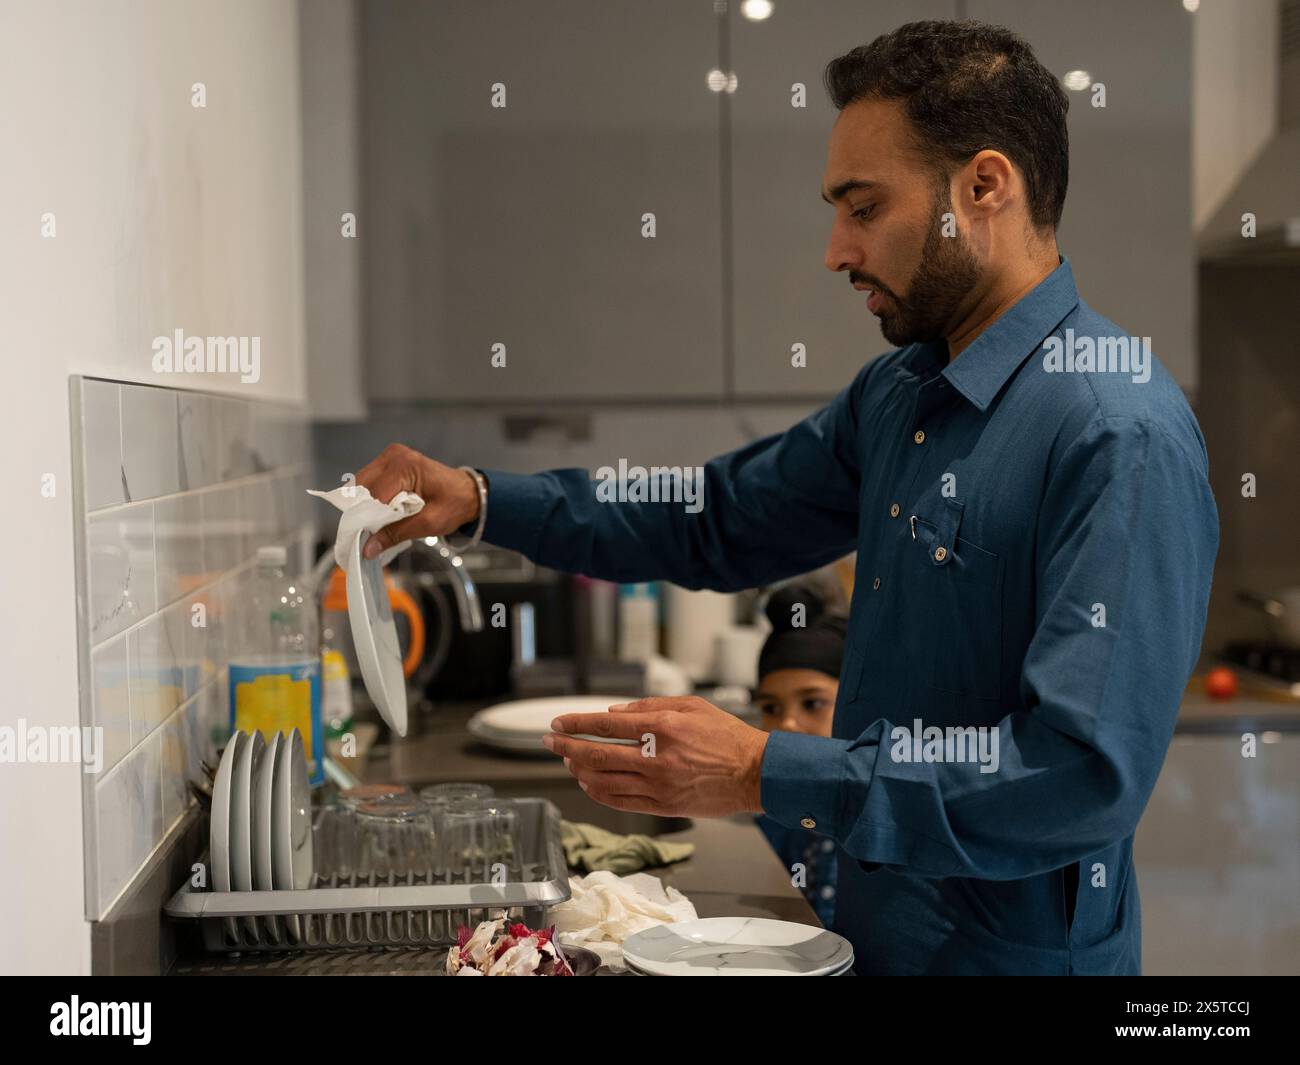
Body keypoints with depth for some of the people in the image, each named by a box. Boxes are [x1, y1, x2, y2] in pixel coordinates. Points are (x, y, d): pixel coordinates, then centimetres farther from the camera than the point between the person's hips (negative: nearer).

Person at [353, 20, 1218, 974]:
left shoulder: (1123, 438, -24)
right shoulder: (899, 393, 4)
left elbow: (1089, 776, -30)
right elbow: (718, 523, 13)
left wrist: (768, 776, -29)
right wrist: (479, 500, 3)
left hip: (1018, 949, -8)